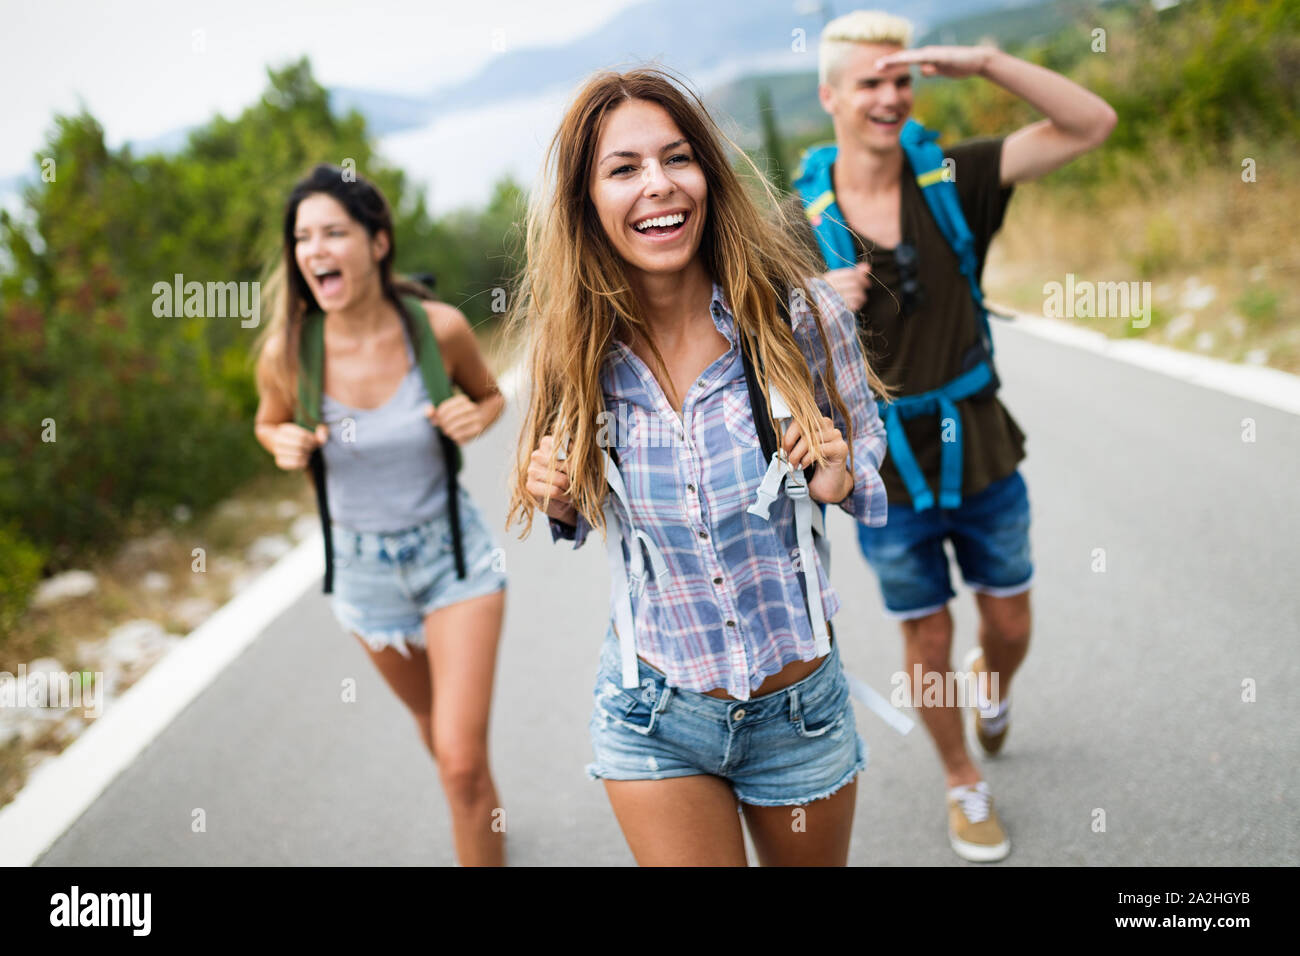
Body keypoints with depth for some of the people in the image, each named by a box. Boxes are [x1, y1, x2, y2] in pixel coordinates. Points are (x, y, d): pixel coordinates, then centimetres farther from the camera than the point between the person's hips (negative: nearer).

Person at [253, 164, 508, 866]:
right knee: (431, 717, 26)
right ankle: (486, 820, 56)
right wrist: (285, 443, -18)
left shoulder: (438, 328, -20)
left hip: (454, 551, -2)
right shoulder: (288, 352, -18)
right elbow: (269, 422, 4)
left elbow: (491, 395, 2)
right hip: (364, 565, 3)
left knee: (463, 761, -11)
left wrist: (476, 417, -21)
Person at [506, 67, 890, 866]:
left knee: (813, 862, 22)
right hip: (654, 717, 0)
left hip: (800, 707, 1)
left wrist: (842, 480, -20)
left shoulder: (797, 311, -15)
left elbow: (874, 452, 2)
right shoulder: (571, 347, -10)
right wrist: (557, 500, -14)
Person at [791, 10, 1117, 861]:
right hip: (887, 472, -1)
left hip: (982, 455, 2)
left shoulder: (951, 179, -8)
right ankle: (964, 784, 36)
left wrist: (984, 62, -24)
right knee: (928, 640, 13)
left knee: (1010, 623, 17)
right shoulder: (801, 220, -10)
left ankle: (993, 683, 53)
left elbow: (1092, 124, -13)